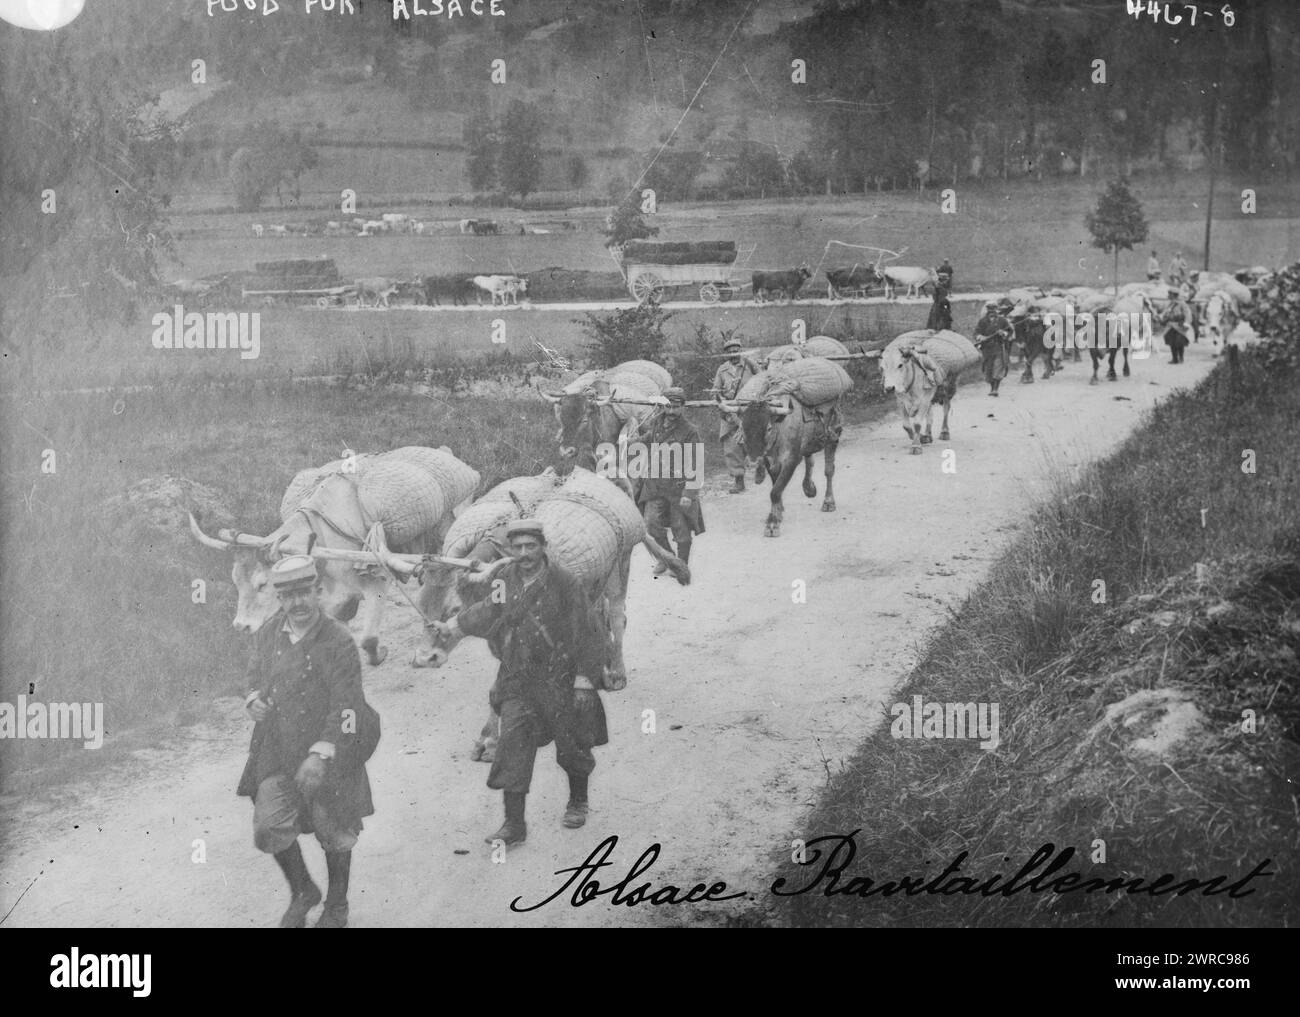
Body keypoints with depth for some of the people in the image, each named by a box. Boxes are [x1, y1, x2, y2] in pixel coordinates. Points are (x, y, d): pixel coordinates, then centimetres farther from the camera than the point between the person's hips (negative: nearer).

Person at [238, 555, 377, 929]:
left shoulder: (338, 641, -17)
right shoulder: (269, 634, 0)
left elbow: (346, 707, -21)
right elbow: (256, 674, 18)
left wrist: (321, 755, -30)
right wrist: (254, 698, -6)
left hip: (329, 748, -4)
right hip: (277, 749, 4)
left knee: (333, 833, 10)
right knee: (269, 829, -1)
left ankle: (336, 906, 34)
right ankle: (302, 892, 26)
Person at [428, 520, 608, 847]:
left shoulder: (564, 584, -15)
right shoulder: (506, 580, -1)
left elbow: (588, 634, -12)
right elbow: (486, 611, 19)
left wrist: (583, 680, -13)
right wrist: (449, 627, 27)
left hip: (560, 679, -3)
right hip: (517, 679, 3)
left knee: (571, 745, 11)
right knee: (513, 744, -6)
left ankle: (578, 802, 39)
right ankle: (514, 823, -1)